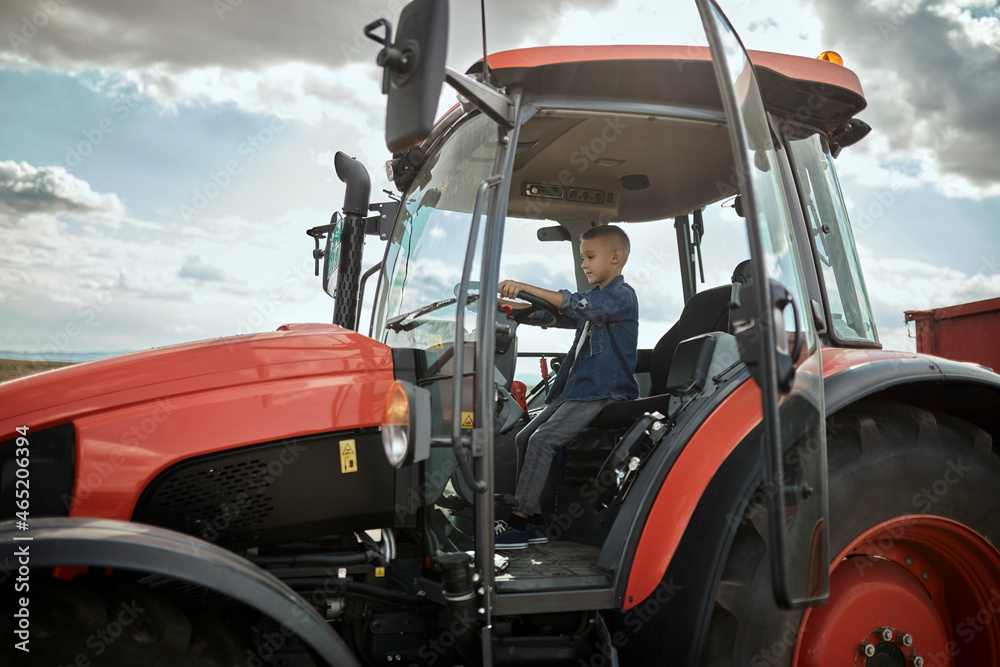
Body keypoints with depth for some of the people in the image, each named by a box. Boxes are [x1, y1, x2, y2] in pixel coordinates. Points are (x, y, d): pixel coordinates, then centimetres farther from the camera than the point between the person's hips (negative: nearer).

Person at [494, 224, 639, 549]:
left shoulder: (622, 295, -8)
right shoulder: (597, 300, 23)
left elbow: (574, 305, -25)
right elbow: (558, 316, 22)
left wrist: (525, 287, -29)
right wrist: (514, 306, 7)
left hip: (603, 394, -10)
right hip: (574, 391, 10)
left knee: (542, 441, -22)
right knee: (523, 439, 1)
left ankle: (519, 522, -17)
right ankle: (535, 521, 3)